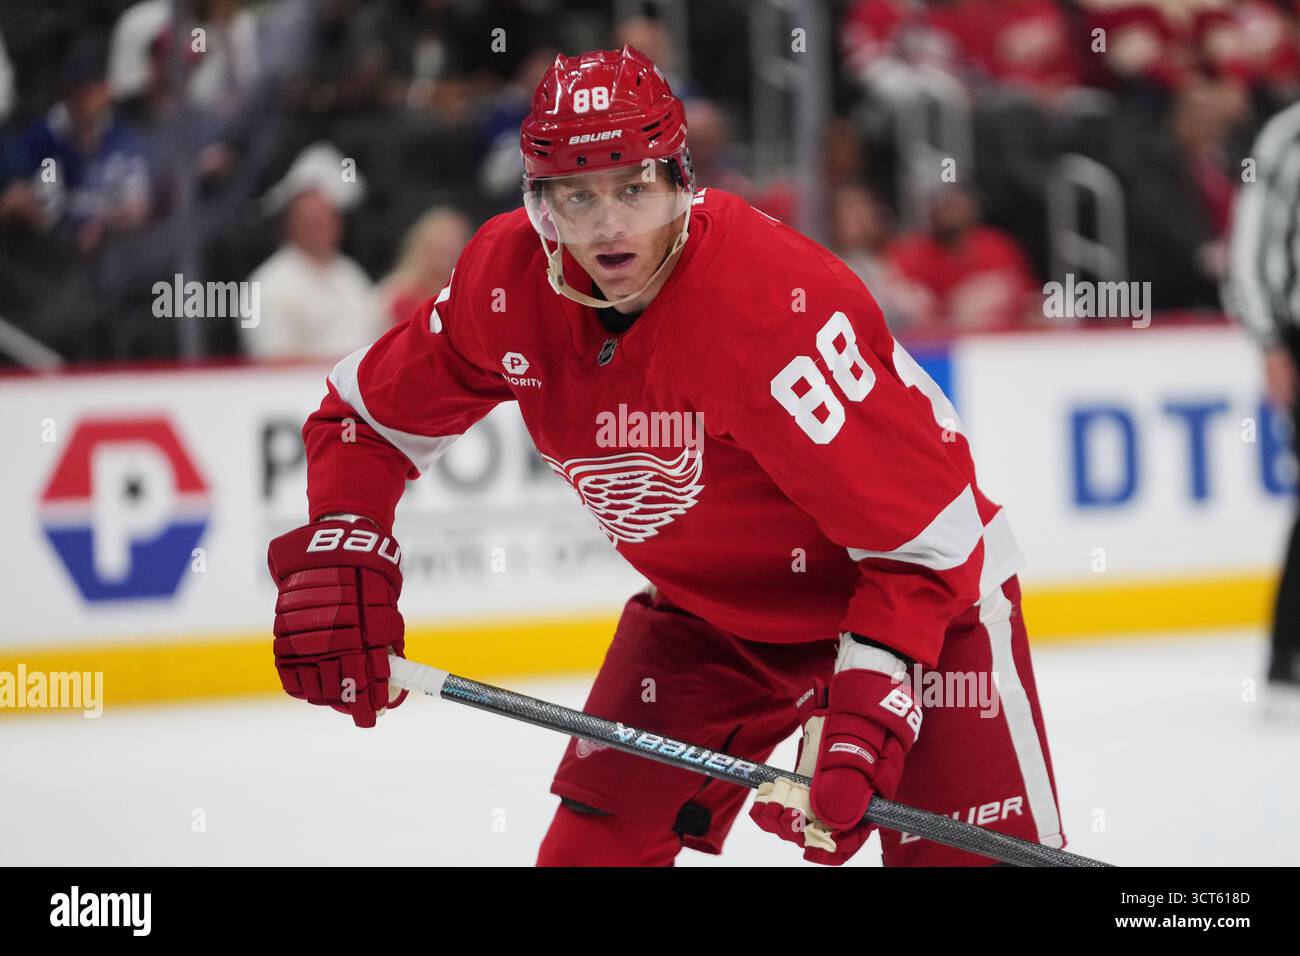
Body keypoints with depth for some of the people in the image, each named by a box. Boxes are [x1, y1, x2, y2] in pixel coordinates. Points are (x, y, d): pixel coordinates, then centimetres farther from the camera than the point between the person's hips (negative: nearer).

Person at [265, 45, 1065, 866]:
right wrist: (335, 562, -14)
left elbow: (926, 530, -32)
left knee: (979, 853, -15)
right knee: (593, 844, 0)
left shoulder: (777, 300, -34)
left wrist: (868, 710, -39)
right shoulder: (508, 277, -15)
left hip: (921, 591, -5)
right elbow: (371, 413, 2)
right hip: (706, 610, 5)